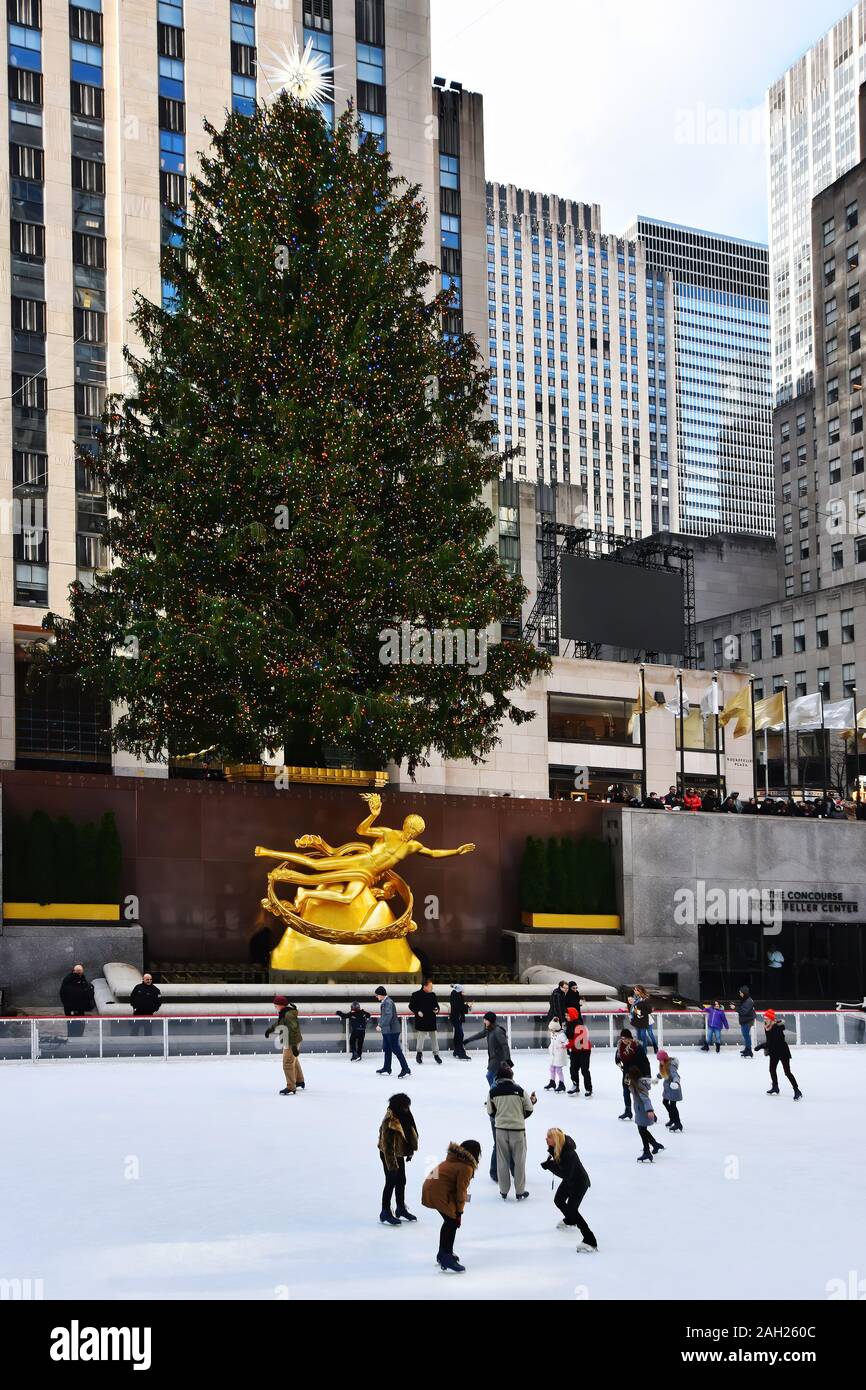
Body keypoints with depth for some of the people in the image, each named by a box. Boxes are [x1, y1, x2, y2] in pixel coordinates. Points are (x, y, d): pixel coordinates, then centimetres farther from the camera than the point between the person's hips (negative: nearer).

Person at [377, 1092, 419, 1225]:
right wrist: (392, 1164, -26)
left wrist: (410, 1152, 15)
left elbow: (409, 1133, 11)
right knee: (391, 1182, -2)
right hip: (388, 1155, -8)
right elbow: (387, 1145, -28)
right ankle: (385, 1213, 10)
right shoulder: (389, 1121, -30)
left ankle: (401, 1209, 32)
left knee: (401, 1181, 17)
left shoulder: (404, 1116, -3)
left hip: (399, 1153, 9)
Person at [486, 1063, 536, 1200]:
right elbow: (529, 1109, -3)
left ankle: (504, 1192, 19)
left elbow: (491, 1113, 3)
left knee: (502, 1161, 13)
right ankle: (520, 1192, 16)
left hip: (500, 1129, 1)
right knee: (519, 1160, 11)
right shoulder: (519, 1091, -11)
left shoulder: (493, 1092, -6)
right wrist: (532, 1100, 20)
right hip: (518, 1129, -1)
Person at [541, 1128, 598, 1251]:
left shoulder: (568, 1154, -37)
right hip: (569, 1180, 10)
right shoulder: (557, 1148, -13)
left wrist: (549, 1164, -36)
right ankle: (570, 1221, 57)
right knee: (558, 1200, 24)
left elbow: (564, 1174, -37)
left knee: (572, 1209, -16)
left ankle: (590, 1241, -15)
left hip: (580, 1182, -10)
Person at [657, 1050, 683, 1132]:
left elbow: (675, 1075, -46)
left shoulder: (671, 1066, -30)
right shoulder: (663, 1065, -2)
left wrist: (676, 1082, -66)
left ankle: (678, 1125, 9)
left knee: (672, 1105, -4)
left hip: (673, 1088, -10)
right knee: (665, 1102, 22)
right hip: (667, 1087, 10)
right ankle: (672, 1118, 44)